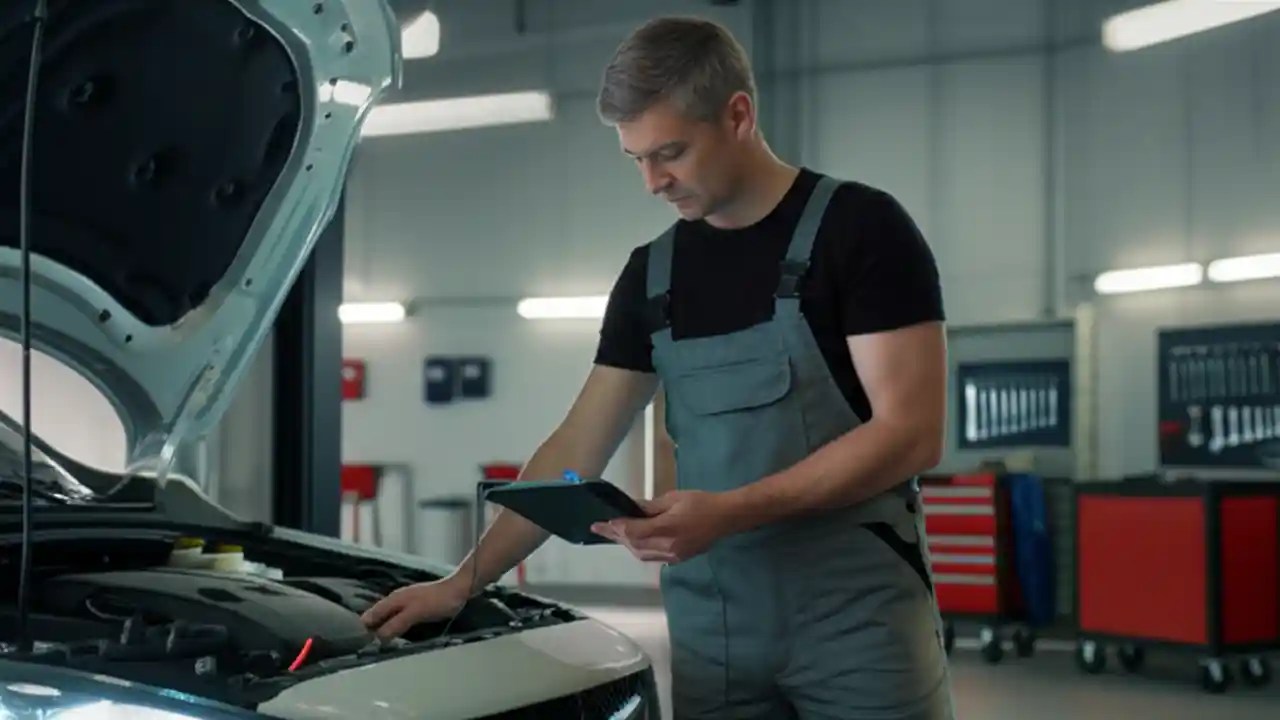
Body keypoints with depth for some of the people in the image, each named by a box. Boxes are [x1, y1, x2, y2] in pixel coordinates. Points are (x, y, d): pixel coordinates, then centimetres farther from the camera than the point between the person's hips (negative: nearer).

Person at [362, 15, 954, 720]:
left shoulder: (859, 228, -5)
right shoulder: (652, 273, 11)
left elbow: (910, 433, -13)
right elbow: (577, 449, 13)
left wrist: (729, 511, -20)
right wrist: (464, 580, 5)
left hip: (857, 616, -4)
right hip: (710, 626, 5)